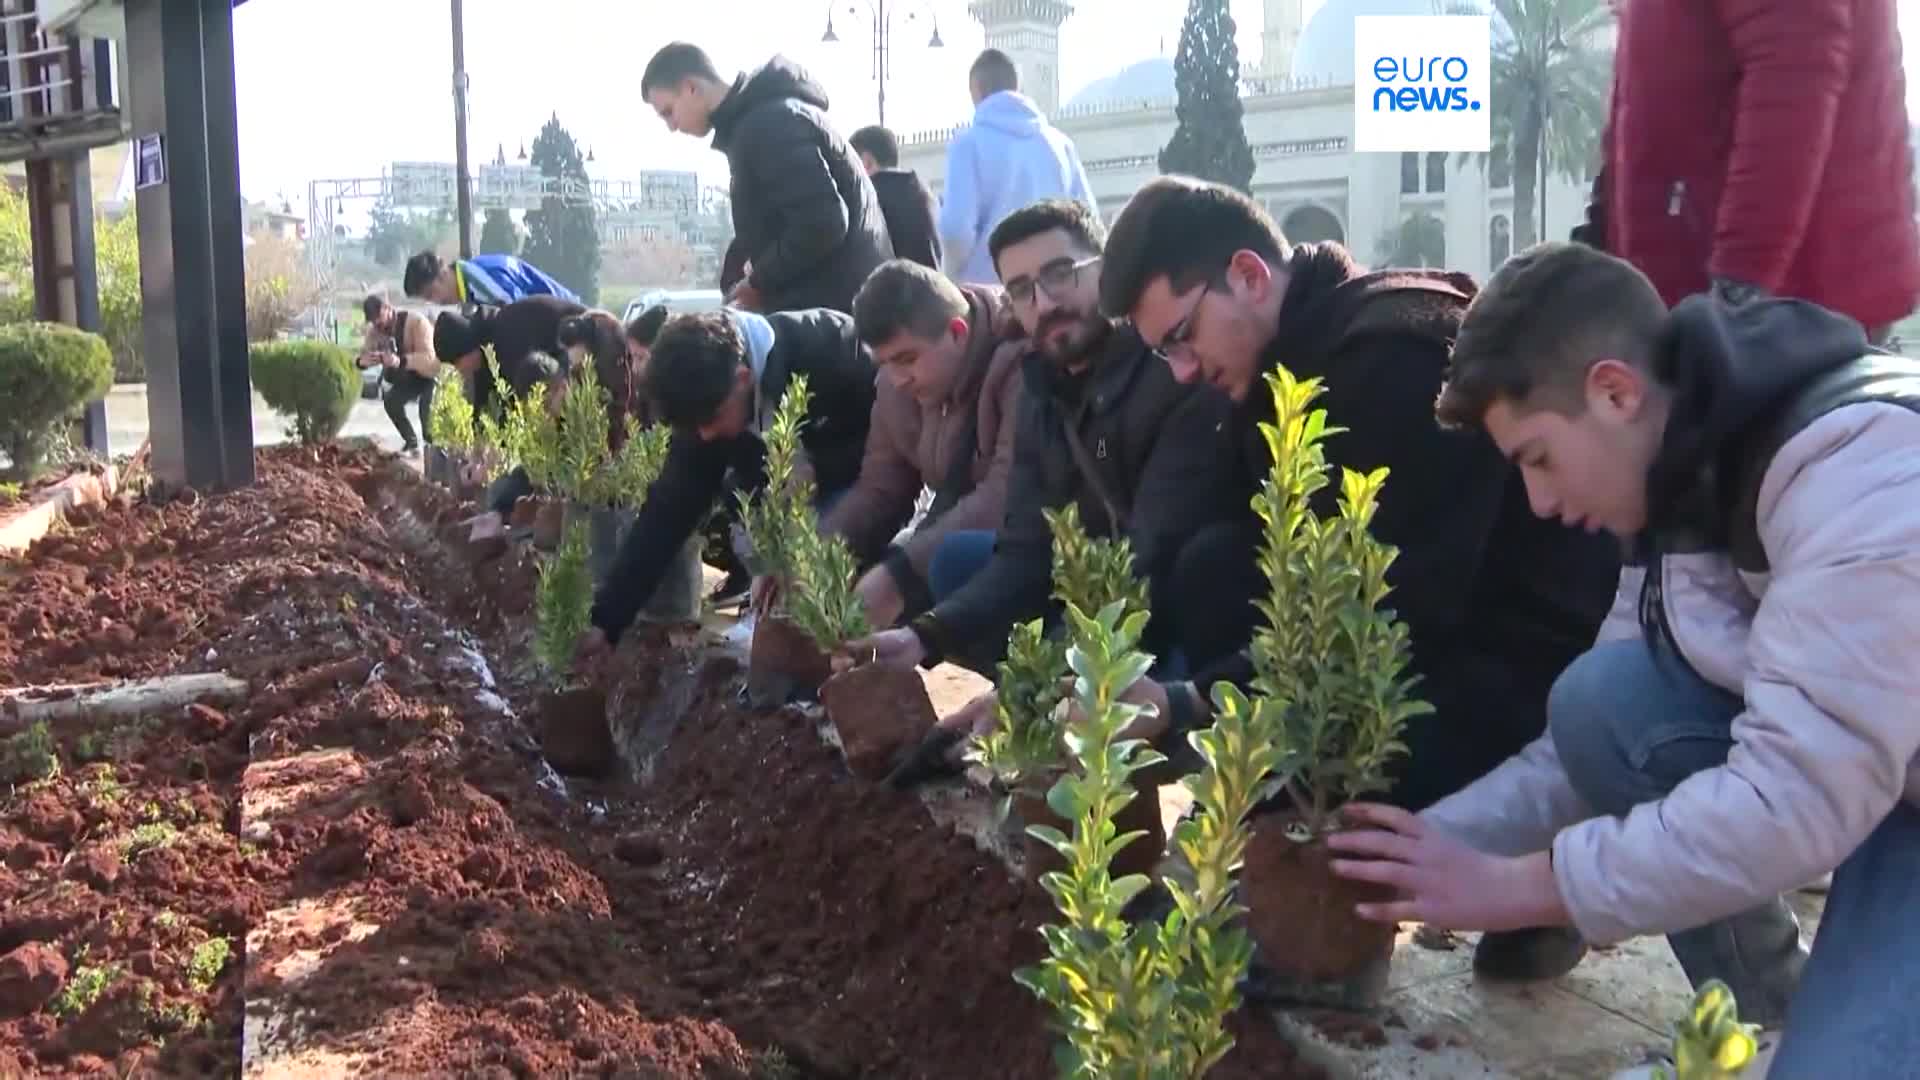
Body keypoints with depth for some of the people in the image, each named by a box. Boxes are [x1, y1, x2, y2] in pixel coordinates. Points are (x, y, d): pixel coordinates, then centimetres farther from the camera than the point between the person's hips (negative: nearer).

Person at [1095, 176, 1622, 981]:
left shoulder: (1394, 354, -22)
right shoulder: (1304, 358, 8)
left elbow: (1395, 614, -27)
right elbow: (1269, 577, 5)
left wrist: (1190, 705, -27)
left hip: (1542, 663, -10)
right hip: (1440, 638, 10)